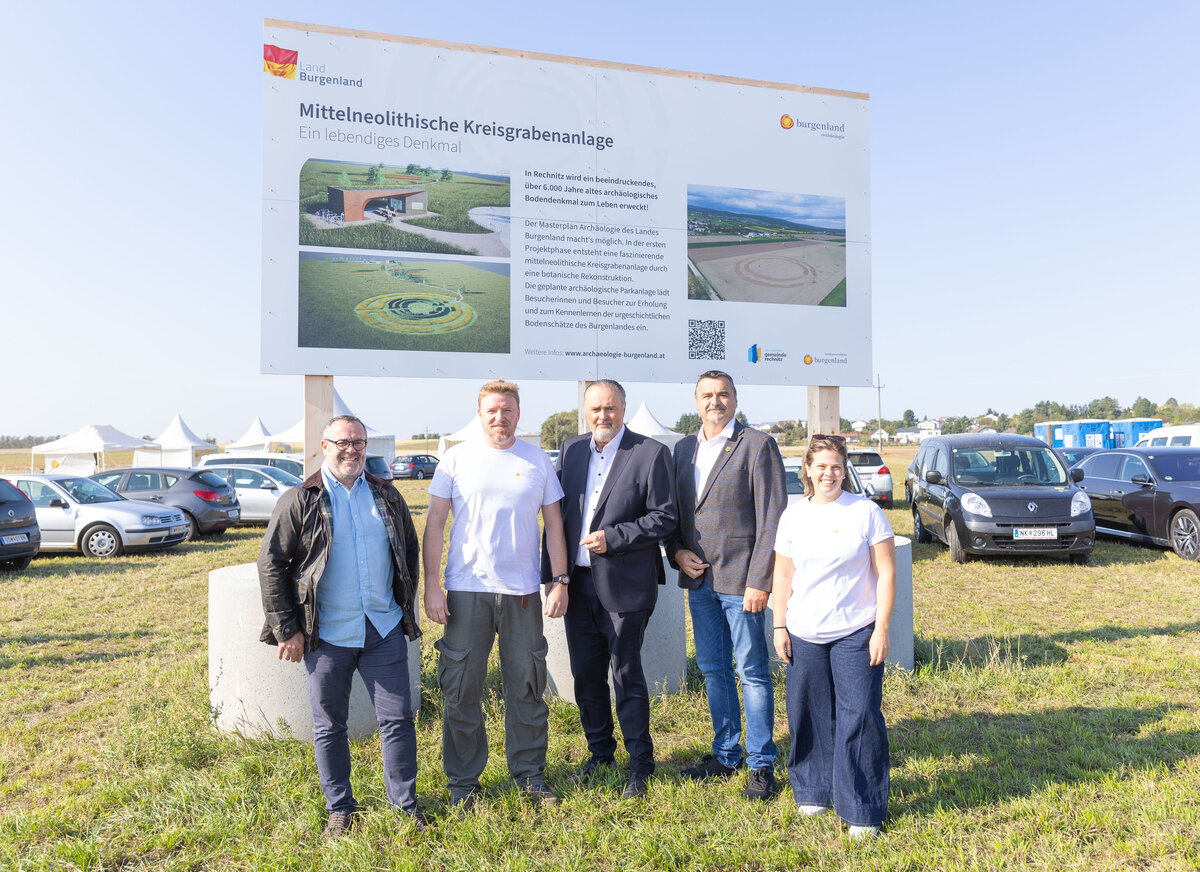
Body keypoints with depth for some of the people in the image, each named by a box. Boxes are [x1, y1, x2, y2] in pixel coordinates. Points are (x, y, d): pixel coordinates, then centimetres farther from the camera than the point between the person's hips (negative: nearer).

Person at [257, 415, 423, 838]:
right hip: (327, 635, -2)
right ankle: (339, 808, 29)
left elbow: (410, 550, 16)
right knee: (329, 727, 11)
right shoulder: (300, 501, -3)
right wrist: (287, 629, -5)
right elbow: (271, 565, -3)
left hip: (385, 630, 2)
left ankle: (405, 802, 23)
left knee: (398, 719, 7)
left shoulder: (386, 496, 7)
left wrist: (406, 608, 13)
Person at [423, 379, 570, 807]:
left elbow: (554, 524, 9)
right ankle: (463, 781, 22)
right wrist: (432, 585, -5)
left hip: (522, 591, 1)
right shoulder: (456, 458, 3)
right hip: (466, 590, -1)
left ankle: (530, 775, 26)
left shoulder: (538, 460, 7)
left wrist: (560, 581, 2)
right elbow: (435, 524, 2)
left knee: (527, 686, 10)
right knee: (462, 688, 6)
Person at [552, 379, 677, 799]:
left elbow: (664, 517, -9)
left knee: (627, 677, 4)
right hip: (578, 583, 5)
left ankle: (640, 766, 22)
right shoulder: (571, 449, 8)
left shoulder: (652, 453, -7)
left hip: (624, 586, -5)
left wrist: (613, 537, -18)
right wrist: (554, 573, 6)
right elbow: (558, 512, 12)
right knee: (586, 674, 15)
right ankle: (600, 752, 35)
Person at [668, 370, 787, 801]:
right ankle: (725, 754, 31)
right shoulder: (684, 448, 11)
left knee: (753, 672, 4)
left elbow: (772, 519, -12)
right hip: (698, 578, 6)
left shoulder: (758, 446, -8)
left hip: (740, 579, -6)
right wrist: (676, 551, 1)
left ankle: (761, 764, 19)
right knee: (712, 669, 15)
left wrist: (759, 580, -16)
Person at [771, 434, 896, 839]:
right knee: (809, 715, 10)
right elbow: (783, 576, 10)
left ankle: (863, 811, 12)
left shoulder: (866, 511, -3)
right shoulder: (794, 515, 6)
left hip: (855, 634, -3)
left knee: (859, 717, -3)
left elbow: (886, 574, -3)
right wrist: (779, 626, 7)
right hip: (804, 635, 3)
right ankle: (814, 791, 30)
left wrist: (882, 628, -8)